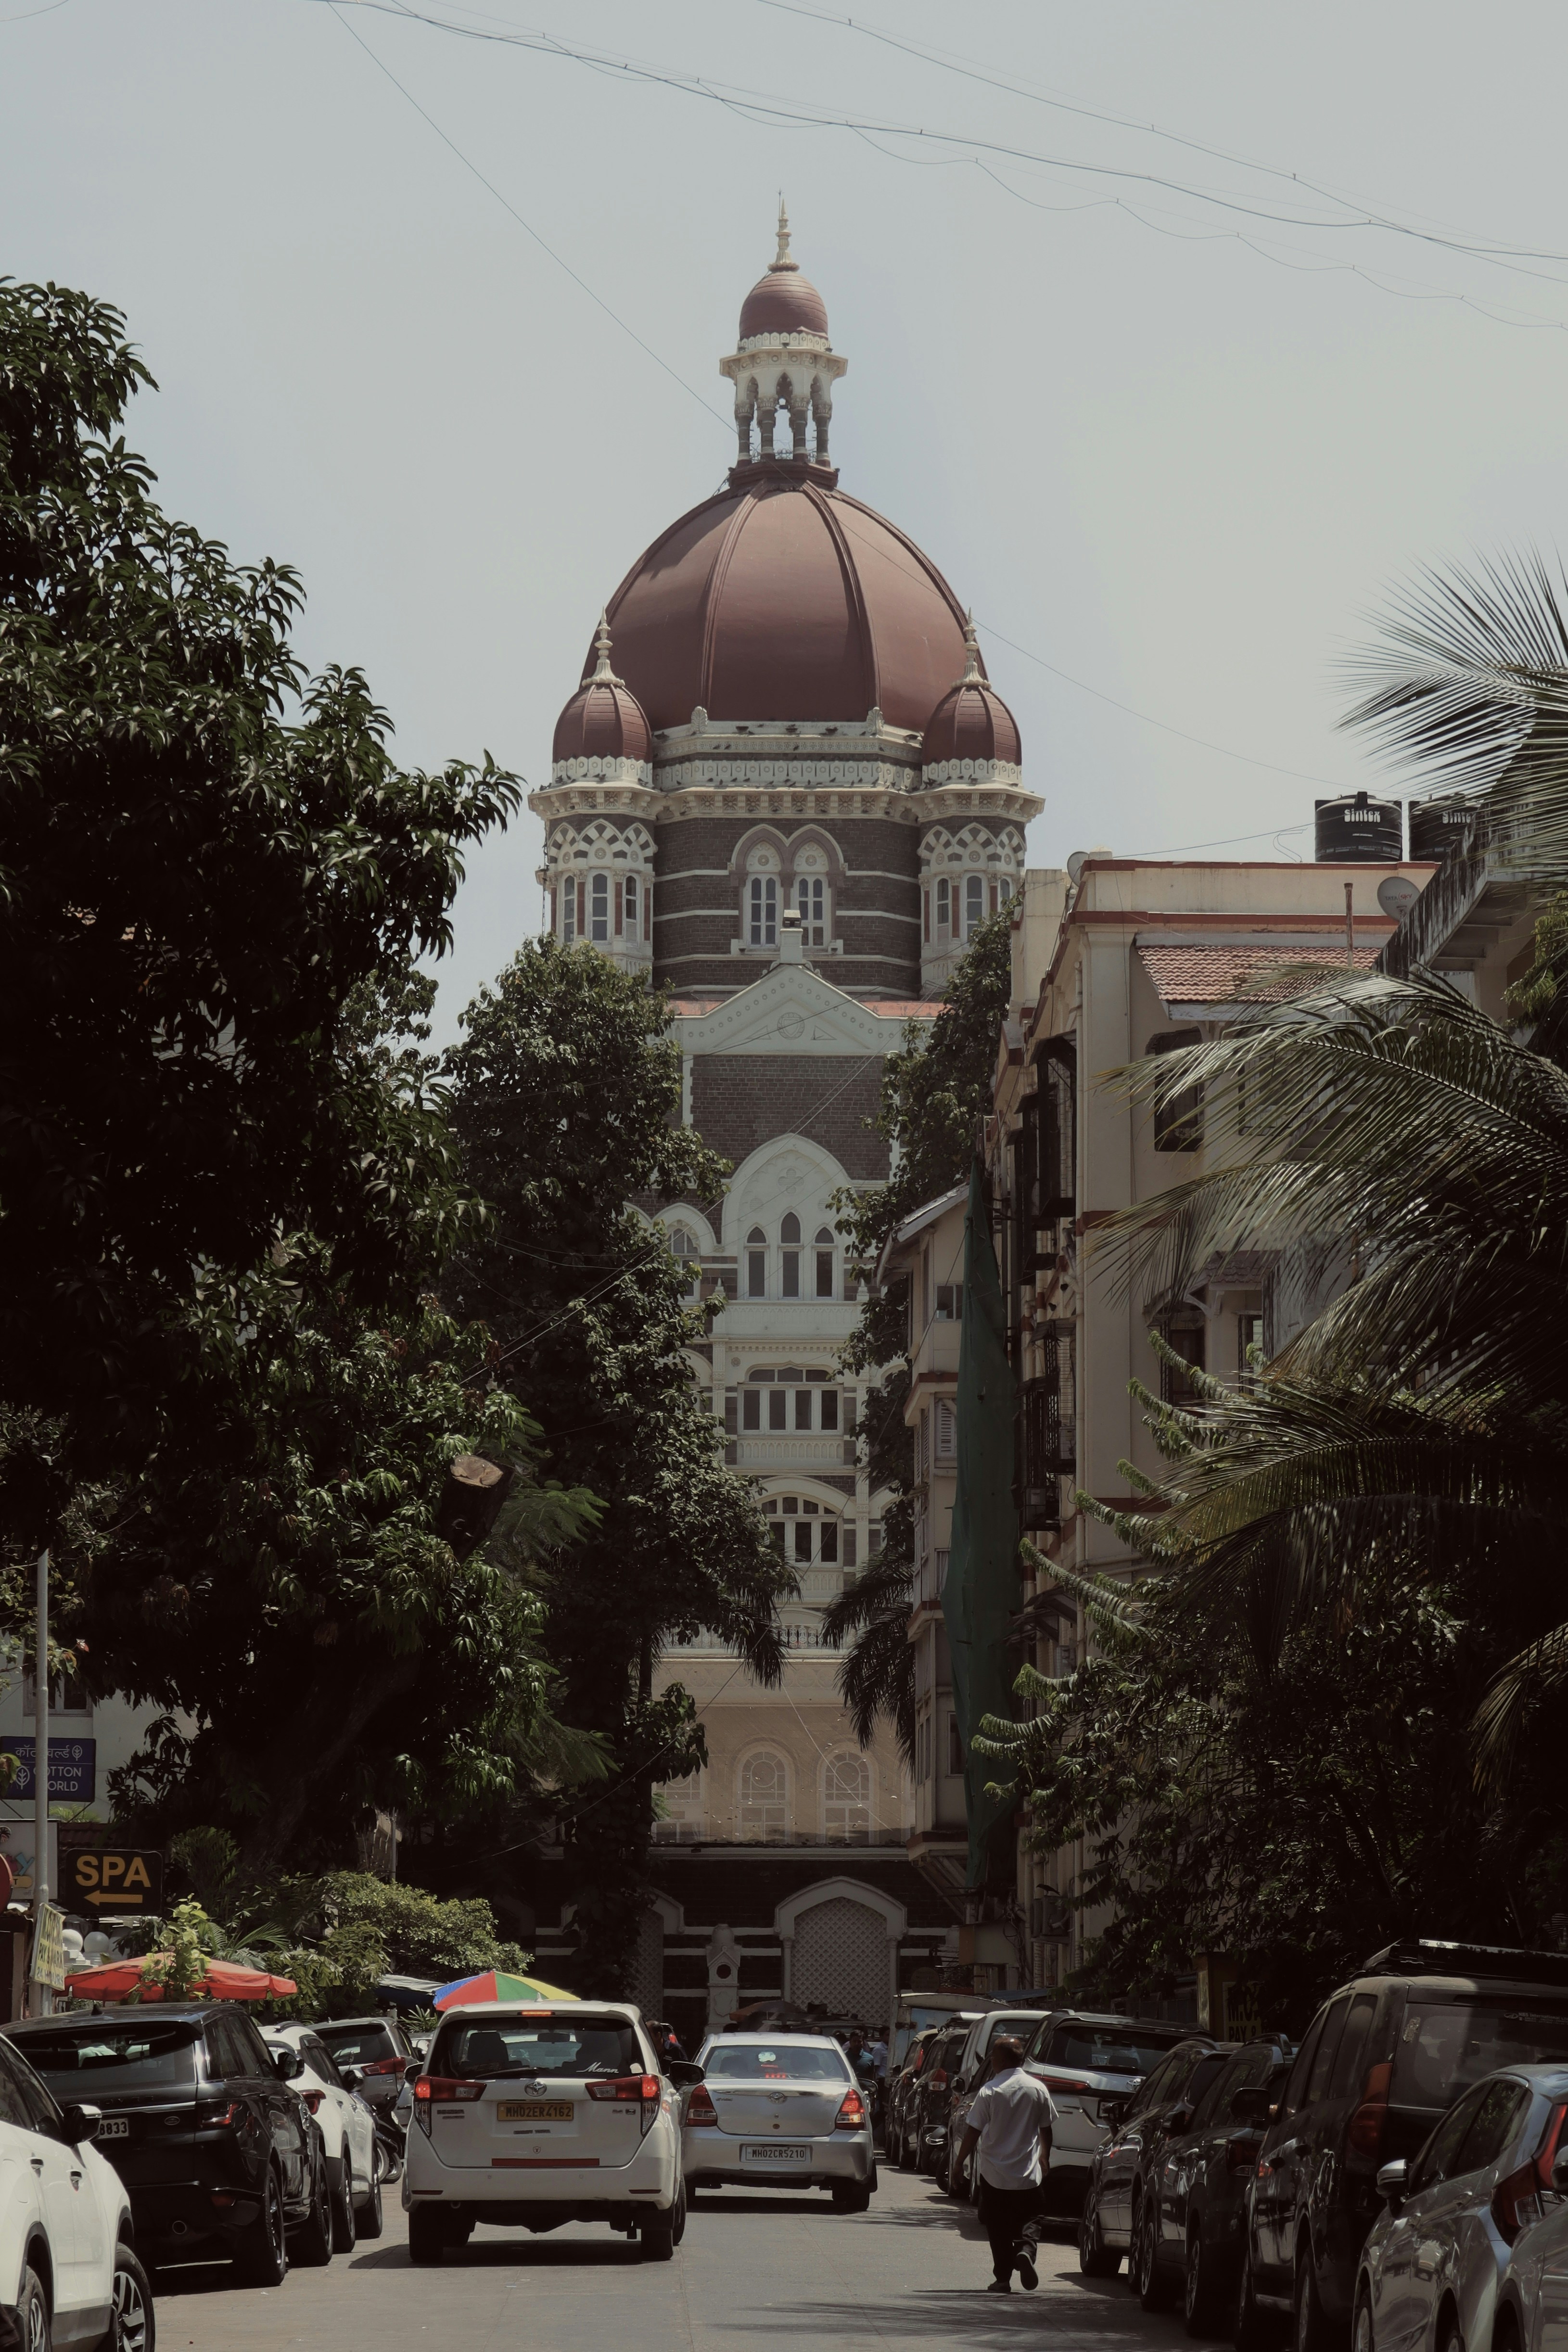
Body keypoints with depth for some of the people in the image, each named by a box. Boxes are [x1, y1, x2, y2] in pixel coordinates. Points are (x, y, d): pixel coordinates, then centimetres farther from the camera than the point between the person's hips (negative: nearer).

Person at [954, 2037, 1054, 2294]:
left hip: (995, 2174, -2)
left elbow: (973, 2133, -11)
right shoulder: (1038, 2089, -2)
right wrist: (1044, 2159, 25)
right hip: (1029, 2174, 2)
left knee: (999, 2227, 10)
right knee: (1031, 2218, 14)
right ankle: (1026, 2249, -16)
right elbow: (1046, 2131, 9)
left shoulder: (988, 2092, -12)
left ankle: (1003, 2279, 9)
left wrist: (960, 2163, 1)